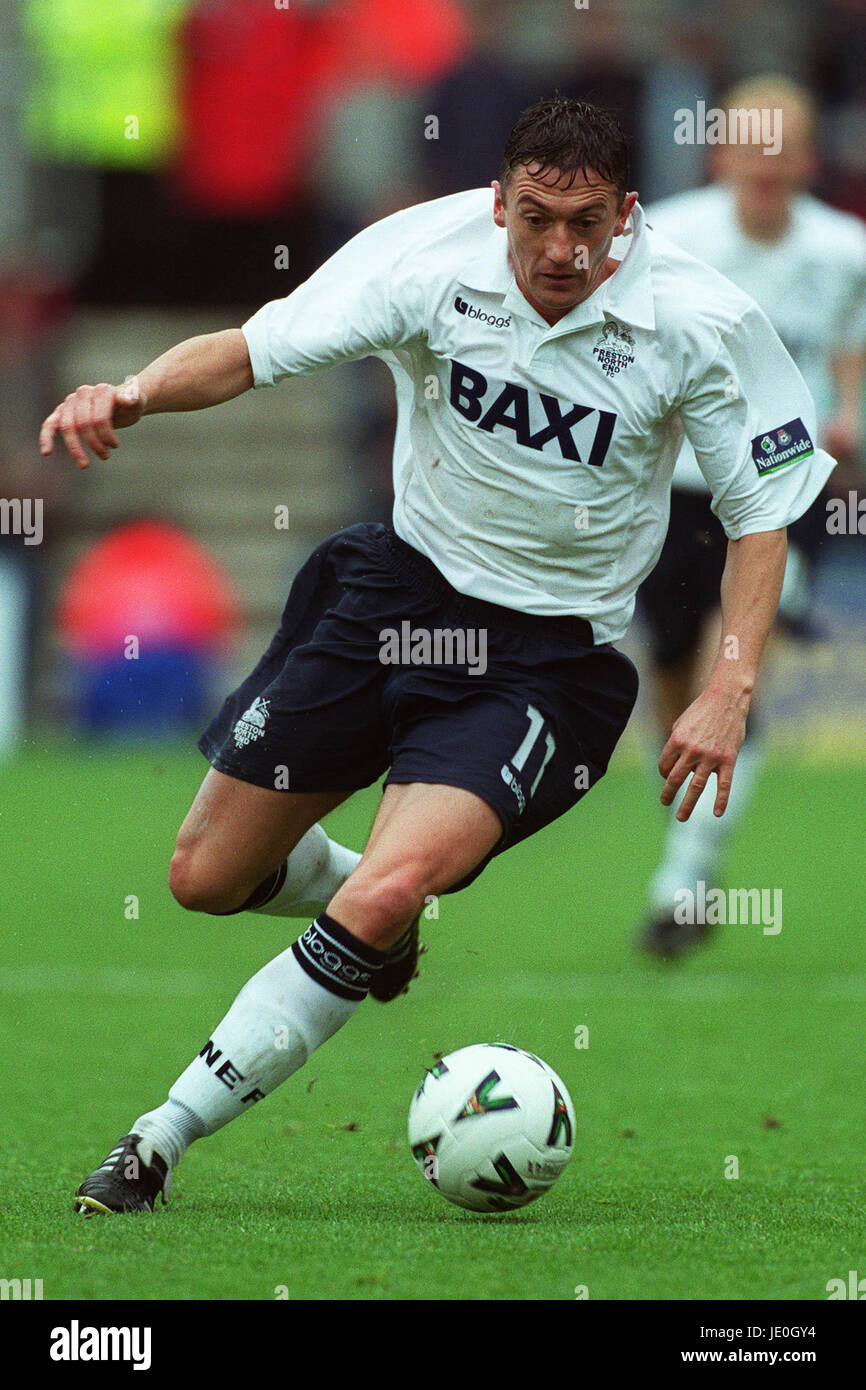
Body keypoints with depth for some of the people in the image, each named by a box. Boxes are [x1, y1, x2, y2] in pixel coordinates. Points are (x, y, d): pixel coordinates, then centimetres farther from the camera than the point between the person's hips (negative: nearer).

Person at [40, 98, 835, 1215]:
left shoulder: (702, 323, -17)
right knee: (205, 878, 8)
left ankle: (163, 1138, -15)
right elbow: (254, 349, -20)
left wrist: (729, 689, -15)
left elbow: (761, 509, -5)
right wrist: (133, 394, -41)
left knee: (386, 893, -26)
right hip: (402, 583, 3)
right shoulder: (430, 262, -17)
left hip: (550, 652, -3)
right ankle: (376, 913, 44)